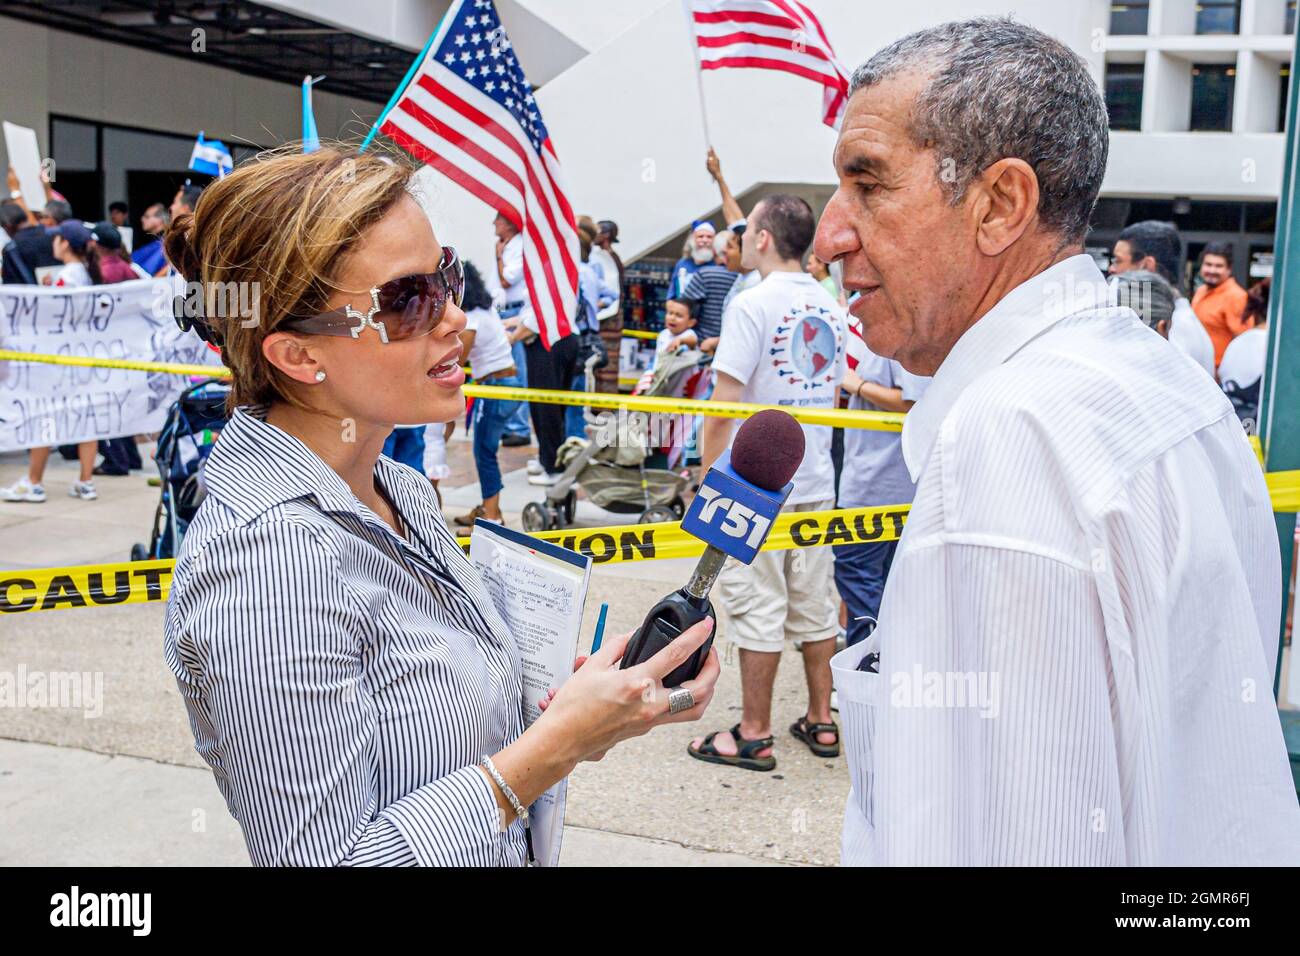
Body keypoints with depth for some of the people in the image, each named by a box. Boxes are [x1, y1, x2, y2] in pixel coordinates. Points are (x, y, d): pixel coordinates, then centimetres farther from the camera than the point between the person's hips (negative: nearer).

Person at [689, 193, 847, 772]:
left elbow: (724, 406, -16)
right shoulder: (831, 309, 9)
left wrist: (706, 481, -8)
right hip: (817, 482, 7)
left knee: (758, 608, 0)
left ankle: (754, 736, 10)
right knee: (814, 603, 14)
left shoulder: (753, 305, -13)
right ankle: (820, 722, 24)